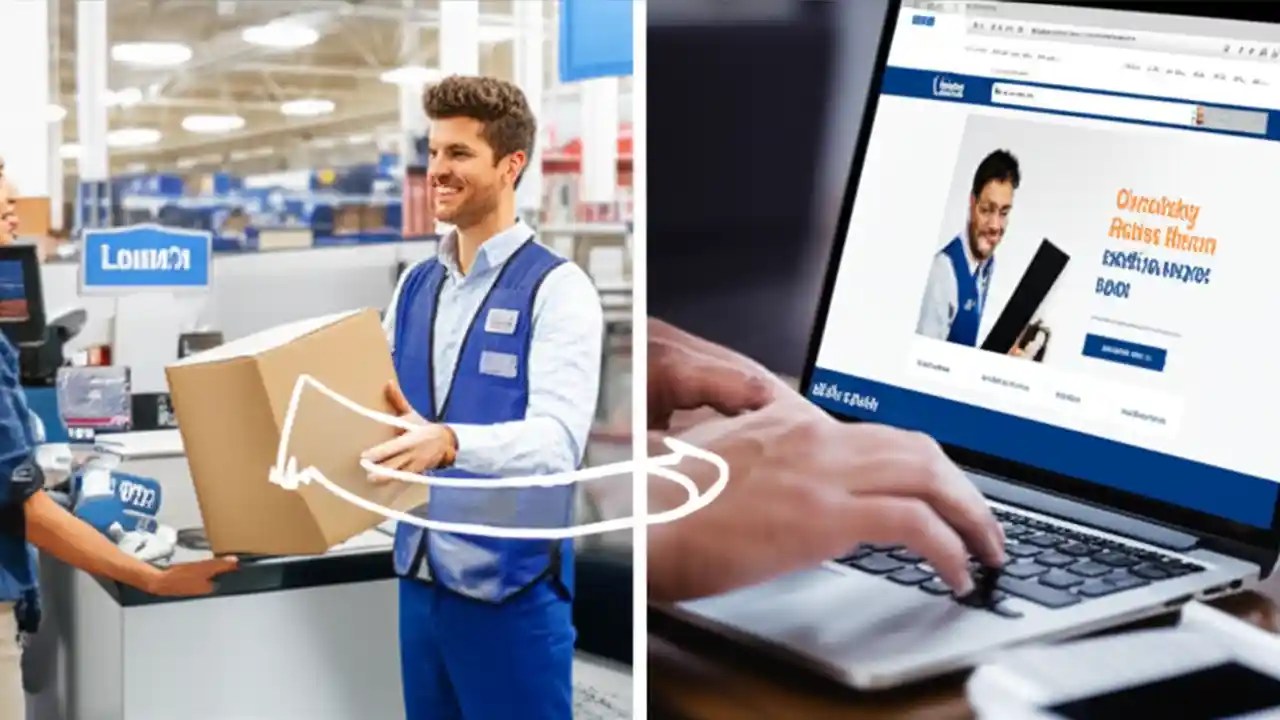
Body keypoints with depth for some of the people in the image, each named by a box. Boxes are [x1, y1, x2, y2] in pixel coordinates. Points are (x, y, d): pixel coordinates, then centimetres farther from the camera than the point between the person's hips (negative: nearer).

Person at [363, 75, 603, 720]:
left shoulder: (556, 289, -11)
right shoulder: (415, 285, 10)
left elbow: (557, 439, -23)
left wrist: (448, 443, -40)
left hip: (510, 589, -6)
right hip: (420, 577, 6)